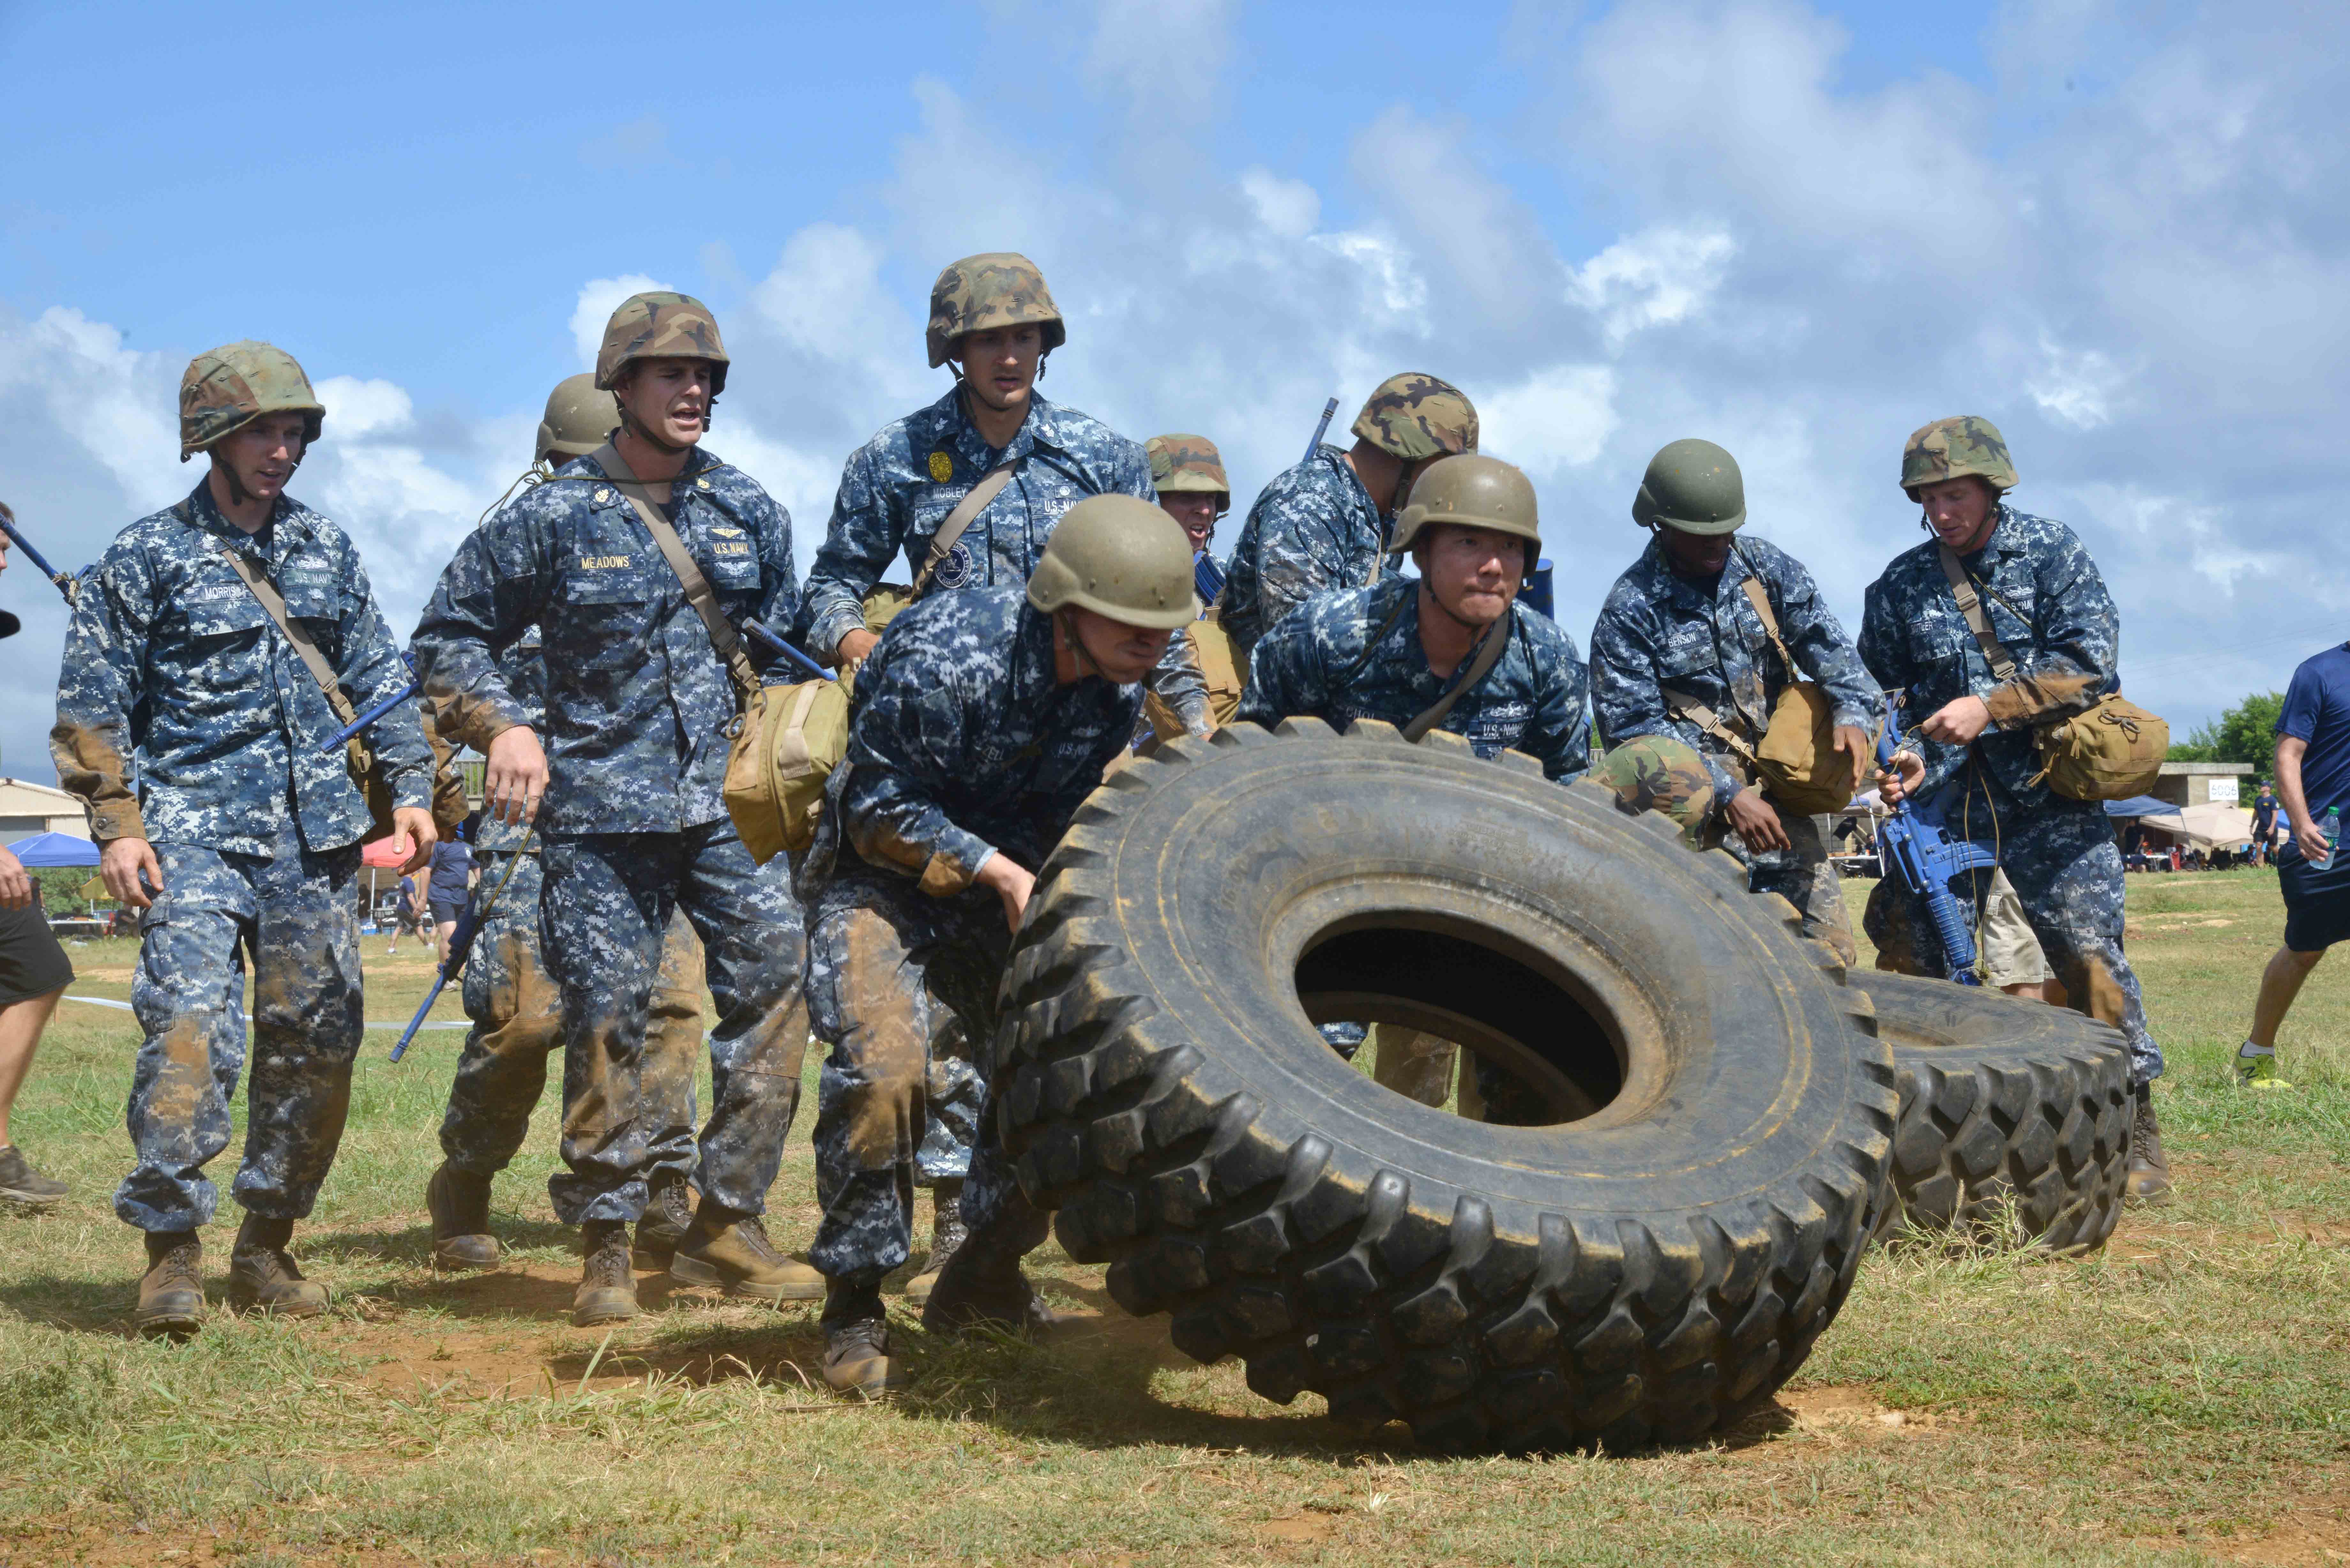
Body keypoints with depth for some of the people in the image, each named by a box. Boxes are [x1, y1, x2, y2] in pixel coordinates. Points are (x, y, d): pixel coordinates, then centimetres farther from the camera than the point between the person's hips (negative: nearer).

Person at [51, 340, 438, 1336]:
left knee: (317, 1036, 3)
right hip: (193, 833, -4)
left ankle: (266, 1247, 15)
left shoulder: (326, 549, 14)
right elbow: (90, 706, 2)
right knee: (190, 1023, -18)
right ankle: (171, 1250, -13)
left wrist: (410, 787, 8)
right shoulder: (148, 556, 2)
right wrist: (115, 825, -7)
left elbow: (380, 678, 19)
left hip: (315, 835, 4)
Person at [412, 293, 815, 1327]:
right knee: (608, 1019, -2)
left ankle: (729, 1220, 5)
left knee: (779, 981, -5)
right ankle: (606, 1248, 8)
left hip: (729, 805, 3)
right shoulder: (552, 519, 1)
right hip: (600, 813, -3)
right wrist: (505, 727, -8)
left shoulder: (751, 514, 11)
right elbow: (449, 638, 7)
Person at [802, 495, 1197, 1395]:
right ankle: (853, 1312, -12)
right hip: (877, 876, -6)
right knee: (881, 1063, -27)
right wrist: (1000, 872, -26)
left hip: (1003, 879, 7)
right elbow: (880, 809, -21)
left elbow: (1073, 811, 6)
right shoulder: (944, 657, -29)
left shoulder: (1118, 684, -7)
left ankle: (982, 1280, 19)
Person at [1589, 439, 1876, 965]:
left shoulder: (1765, 567, 6)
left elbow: (1824, 641, 0)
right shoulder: (1630, 610, -8)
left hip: (1785, 785, 5)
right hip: (1706, 807, -5)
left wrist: (1852, 713, -21)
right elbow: (1636, 728, -11)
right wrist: (1730, 795, -18)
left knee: (1829, 953, 5)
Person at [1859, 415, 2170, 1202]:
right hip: (1947, 793, 3)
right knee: (1902, 933, -3)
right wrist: (1906, 756, -4)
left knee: (2084, 945, -9)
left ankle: (2137, 1132, 0)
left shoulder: (2051, 554, 0)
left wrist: (1988, 707, -18)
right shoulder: (1901, 585, 8)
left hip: (2047, 790, -3)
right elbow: (1884, 691, 15)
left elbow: (2088, 662, -10)